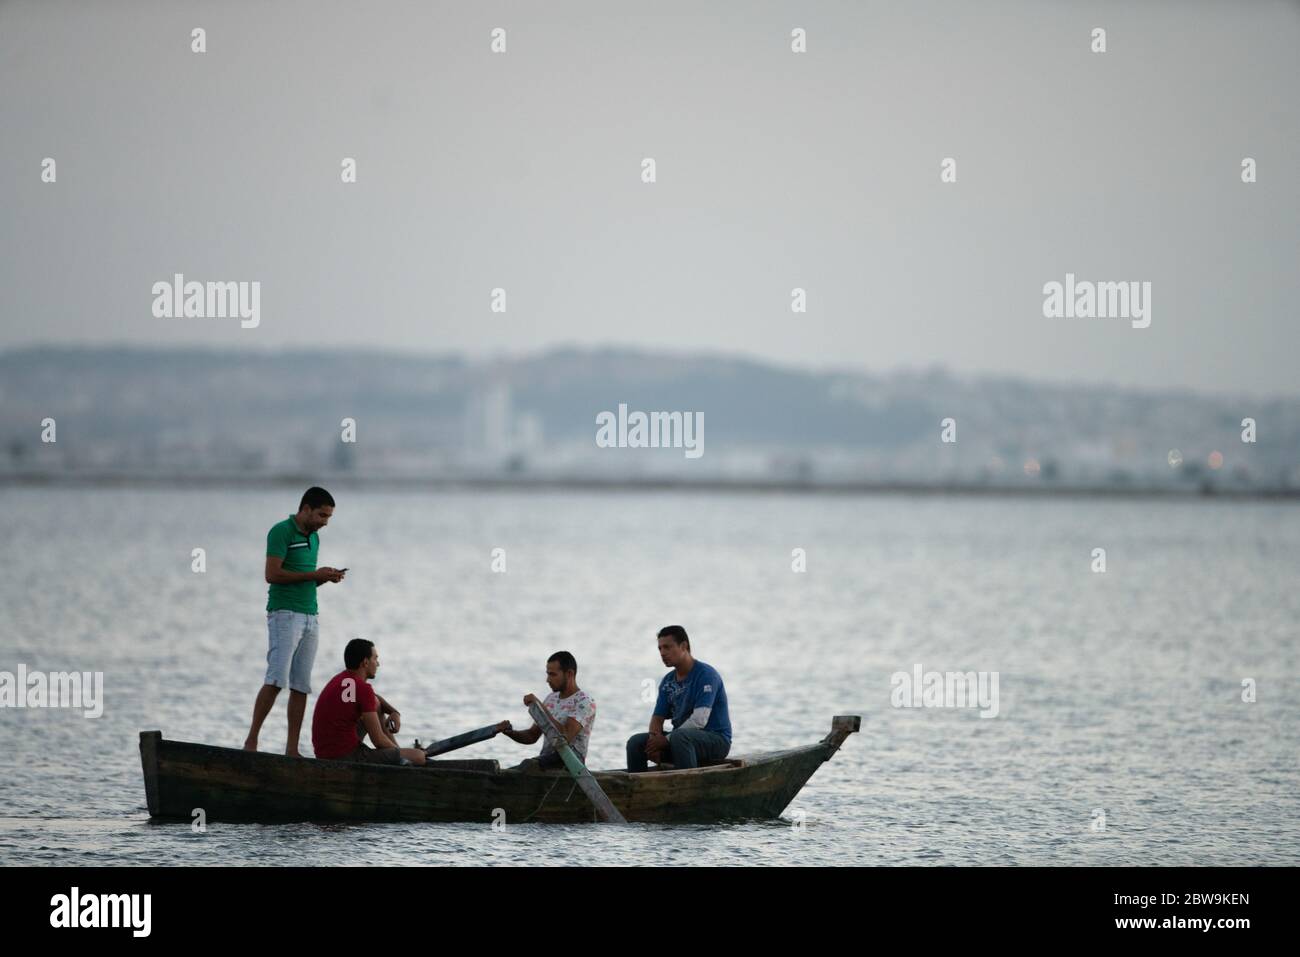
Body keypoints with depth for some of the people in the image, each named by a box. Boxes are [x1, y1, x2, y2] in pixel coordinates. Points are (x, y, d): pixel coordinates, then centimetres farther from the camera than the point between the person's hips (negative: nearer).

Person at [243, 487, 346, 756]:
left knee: (301, 686, 3)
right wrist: (314, 574, -14)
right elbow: (273, 574, -17)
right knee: (276, 680, -16)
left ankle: (292, 749, 3)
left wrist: (327, 577, 3)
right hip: (284, 614, -8)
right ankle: (251, 740, -11)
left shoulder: (313, 538, 17)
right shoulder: (281, 532, -8)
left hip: (310, 618, 8)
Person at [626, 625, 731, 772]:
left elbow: (699, 720, -23)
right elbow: (657, 717, 10)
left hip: (715, 739, -7)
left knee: (679, 737, -38)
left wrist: (666, 740, -20)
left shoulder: (706, 675, -14)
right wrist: (655, 739, -13)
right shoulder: (667, 681, 11)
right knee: (636, 742, -8)